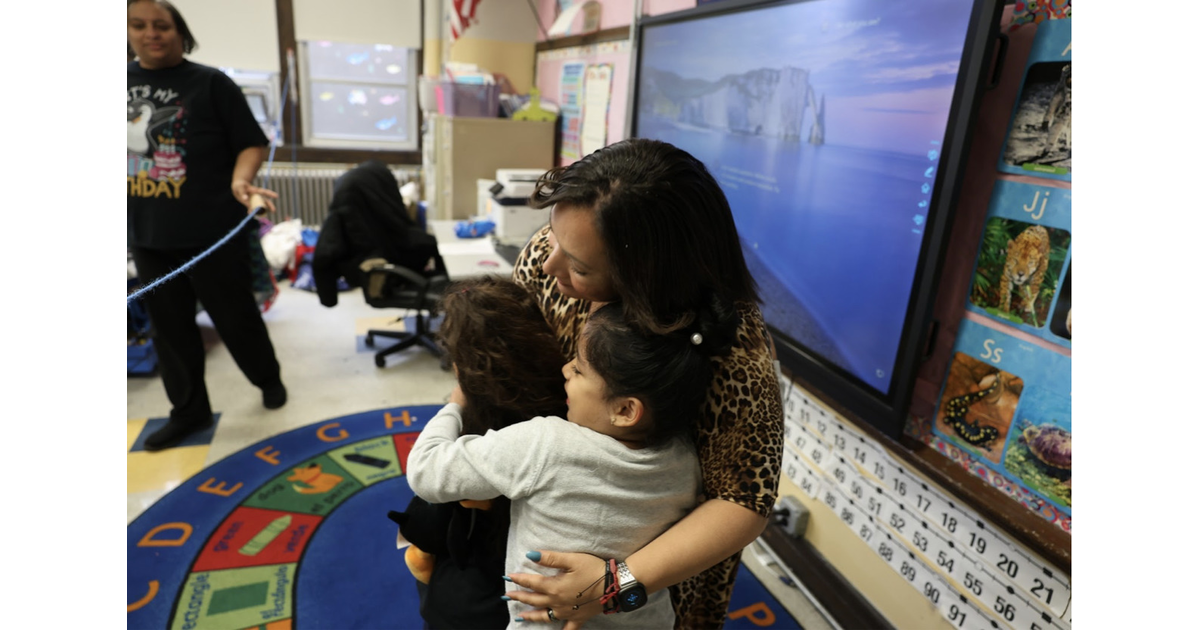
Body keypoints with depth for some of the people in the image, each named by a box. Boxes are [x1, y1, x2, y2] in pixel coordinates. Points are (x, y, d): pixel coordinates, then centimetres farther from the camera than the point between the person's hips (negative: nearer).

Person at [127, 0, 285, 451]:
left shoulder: (210, 83, -6)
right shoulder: (127, 82, 8)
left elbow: (252, 143, -7)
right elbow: (135, 148, 16)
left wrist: (239, 180, -25)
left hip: (211, 231, -5)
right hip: (147, 234, 5)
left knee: (234, 316, 7)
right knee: (170, 327, 12)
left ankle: (269, 379, 32)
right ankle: (189, 411, 27)